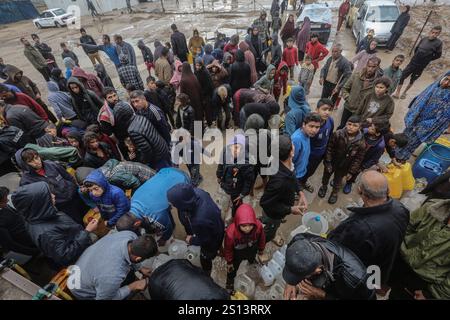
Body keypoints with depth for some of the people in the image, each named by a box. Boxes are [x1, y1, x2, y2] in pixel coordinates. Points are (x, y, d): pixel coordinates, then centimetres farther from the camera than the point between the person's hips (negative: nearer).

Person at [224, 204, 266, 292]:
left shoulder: (258, 226, -39)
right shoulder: (231, 232, -45)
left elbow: (261, 240, -13)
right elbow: (228, 249, -22)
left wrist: (261, 253, 4)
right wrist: (229, 262, -5)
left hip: (252, 251, 2)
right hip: (236, 254, -1)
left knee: (252, 259, 37)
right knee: (232, 269, 27)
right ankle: (230, 285, 60)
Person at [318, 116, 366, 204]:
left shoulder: (361, 142, -21)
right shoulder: (338, 134, -23)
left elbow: (358, 159, -12)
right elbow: (329, 148, -15)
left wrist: (351, 172, -9)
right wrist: (328, 162, -14)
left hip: (343, 167, 0)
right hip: (331, 162, 0)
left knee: (338, 181, 24)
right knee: (326, 176, 25)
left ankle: (335, 193, 53)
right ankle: (324, 186, 56)